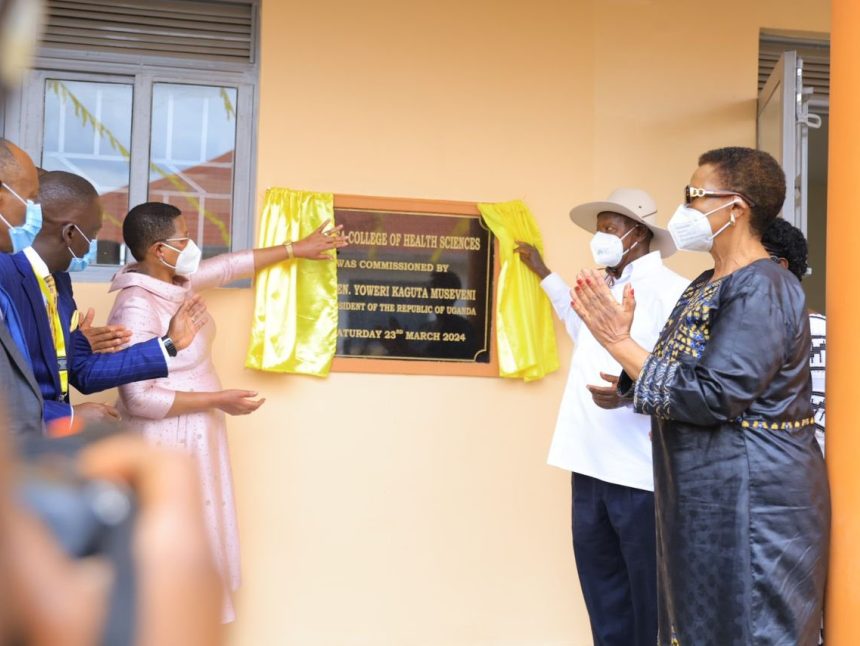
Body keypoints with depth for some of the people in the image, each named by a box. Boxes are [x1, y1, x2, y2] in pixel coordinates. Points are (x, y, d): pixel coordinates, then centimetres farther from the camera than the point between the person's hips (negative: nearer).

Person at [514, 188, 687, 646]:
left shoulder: (668, 291, -11)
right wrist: (543, 274, 44)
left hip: (641, 474, -9)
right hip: (591, 468, 9)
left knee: (650, 601, 3)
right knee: (603, 594, 18)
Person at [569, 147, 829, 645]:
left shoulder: (762, 289, -18)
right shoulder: (707, 286, 12)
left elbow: (713, 397, -25)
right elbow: (677, 375, 13)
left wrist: (621, 343, -18)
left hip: (753, 503, -10)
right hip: (706, 500, 10)